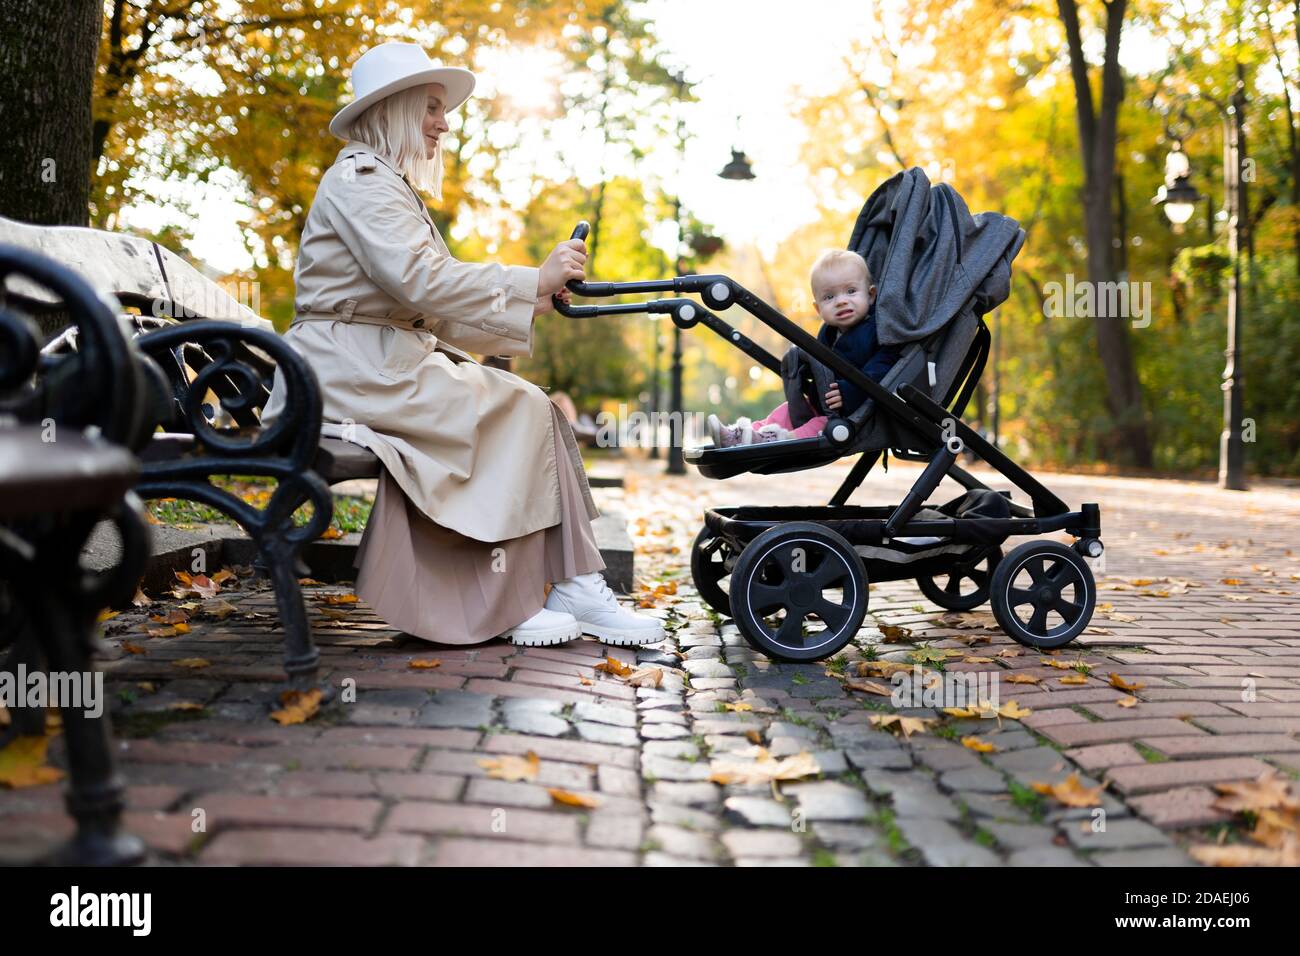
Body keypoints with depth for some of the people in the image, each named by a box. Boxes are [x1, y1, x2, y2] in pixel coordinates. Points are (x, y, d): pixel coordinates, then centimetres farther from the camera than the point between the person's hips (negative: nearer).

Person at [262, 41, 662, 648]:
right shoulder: (360, 177, -7)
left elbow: (429, 309, 17)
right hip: (354, 367, -9)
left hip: (388, 364, 9)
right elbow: (421, 280, -22)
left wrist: (528, 303, 5)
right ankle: (505, 602, -12)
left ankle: (575, 588, -12)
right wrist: (534, 282, -19)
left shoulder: (390, 185, 25)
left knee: (534, 406, -7)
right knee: (521, 410, -17)